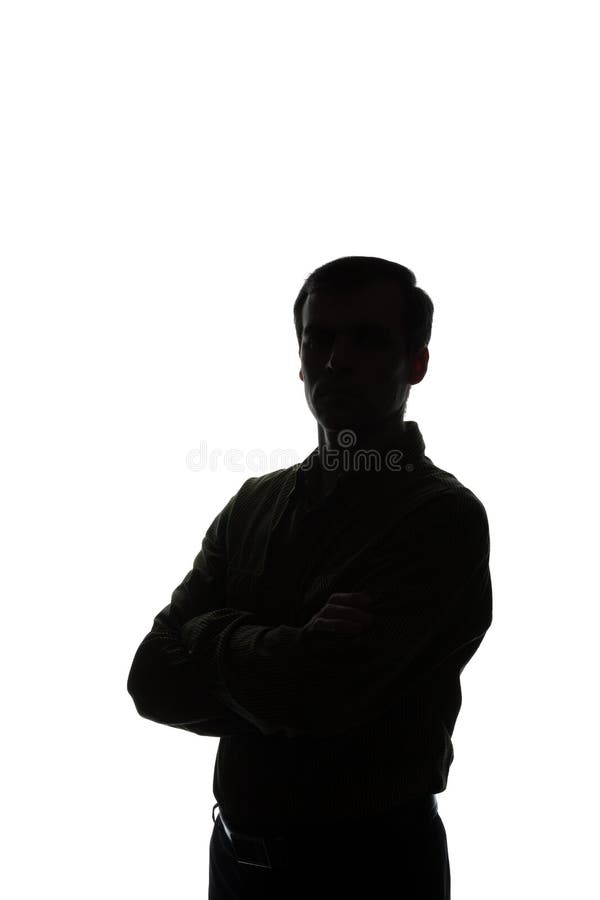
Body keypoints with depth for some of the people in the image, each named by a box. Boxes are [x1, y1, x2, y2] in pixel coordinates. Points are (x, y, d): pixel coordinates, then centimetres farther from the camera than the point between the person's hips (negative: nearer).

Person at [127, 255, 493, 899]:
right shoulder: (254, 503, 2)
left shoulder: (443, 516, -17)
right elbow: (155, 683, -4)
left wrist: (207, 631, -9)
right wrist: (282, 656, -20)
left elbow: (310, 694, -26)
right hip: (237, 847, 5)